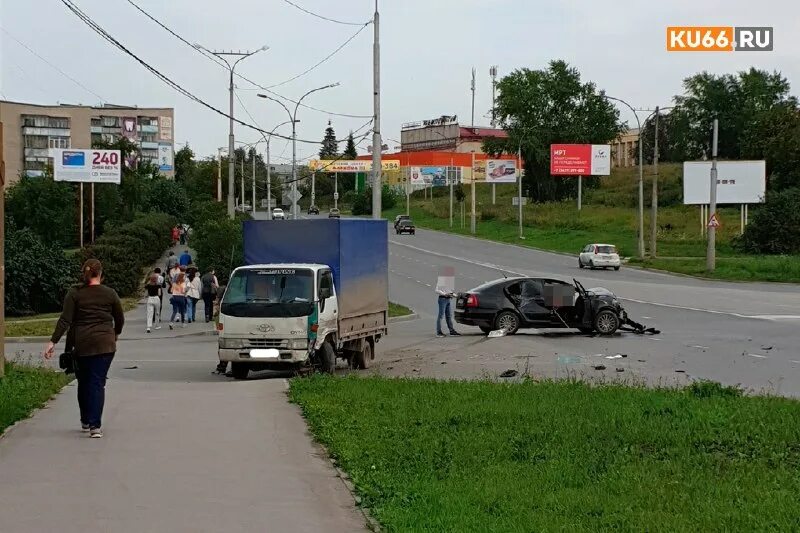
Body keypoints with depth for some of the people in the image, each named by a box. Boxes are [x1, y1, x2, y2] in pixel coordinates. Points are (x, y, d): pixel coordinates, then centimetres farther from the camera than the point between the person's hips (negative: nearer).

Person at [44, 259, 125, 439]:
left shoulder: (74, 294, 1)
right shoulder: (110, 293, 2)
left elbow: (65, 320, -8)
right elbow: (120, 319, 10)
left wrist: (53, 341, -9)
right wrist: (116, 333, 30)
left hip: (82, 344, 1)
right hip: (105, 344, -1)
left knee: (83, 382, 17)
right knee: (98, 383, -2)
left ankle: (85, 421, 27)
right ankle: (95, 425, -12)